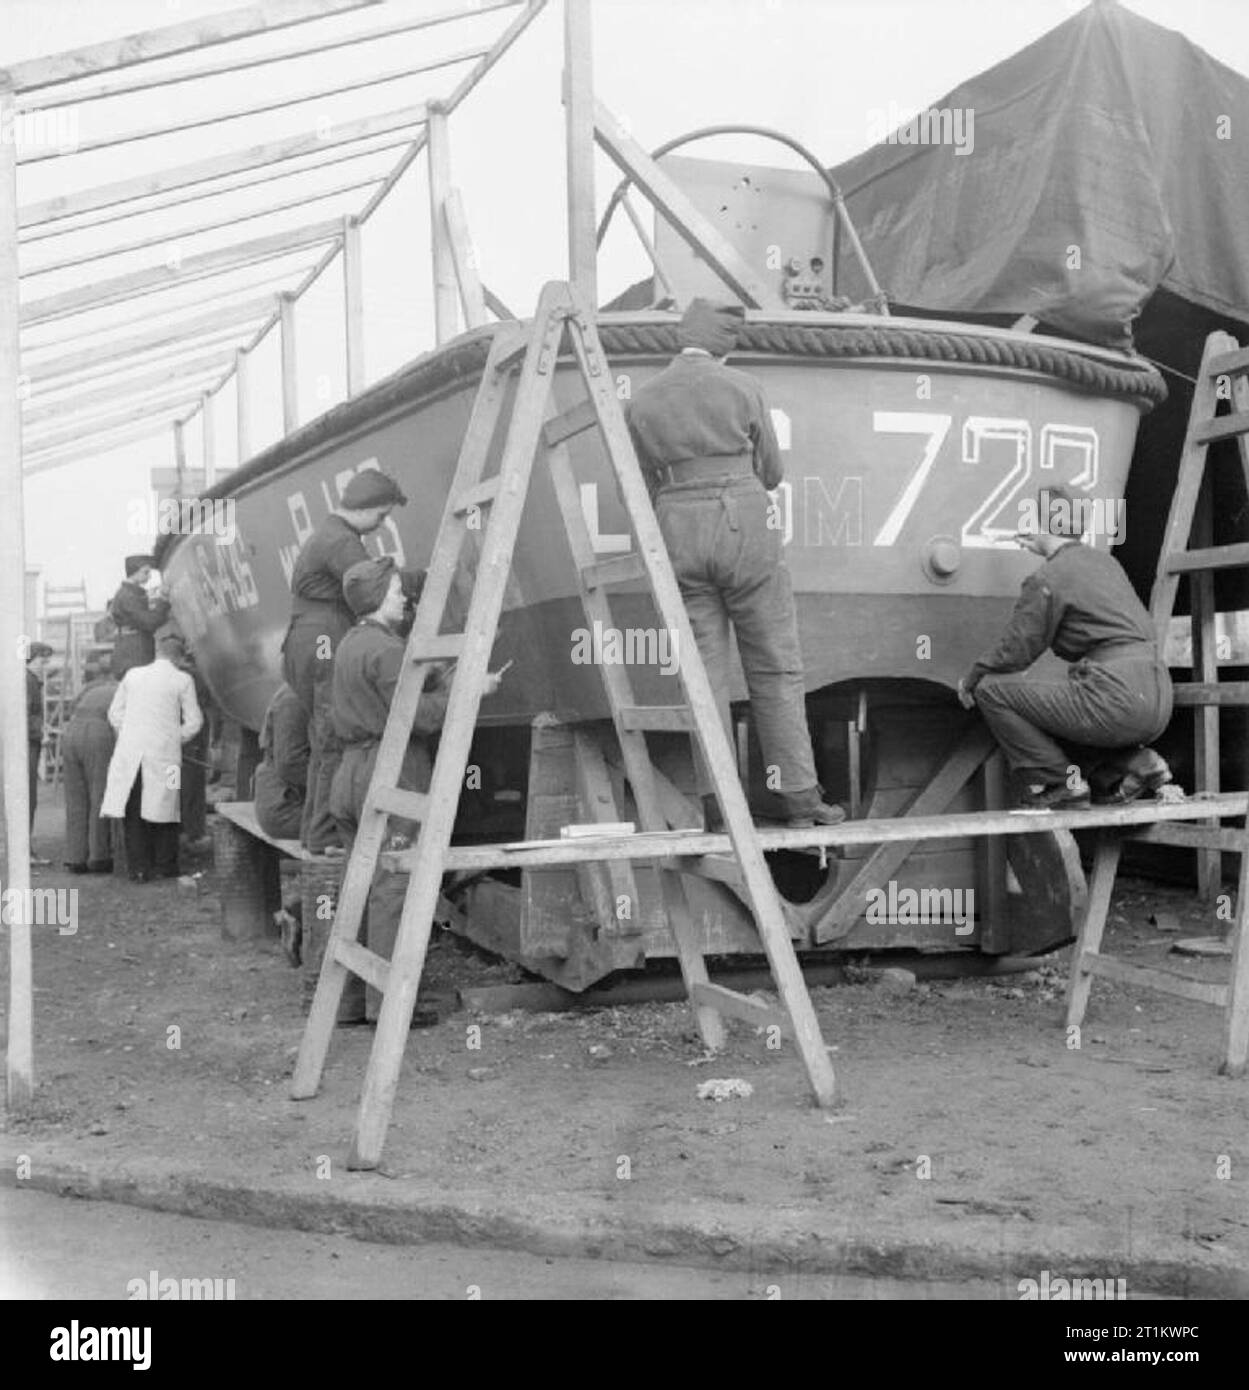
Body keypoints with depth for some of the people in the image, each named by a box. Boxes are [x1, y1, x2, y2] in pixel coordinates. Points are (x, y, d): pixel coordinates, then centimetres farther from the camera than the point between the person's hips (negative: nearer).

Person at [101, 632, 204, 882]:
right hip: (164, 753, -2)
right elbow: (193, 721, 0)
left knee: (133, 812, 7)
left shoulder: (133, 674, 10)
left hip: (130, 751, 2)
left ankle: (138, 868, 6)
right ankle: (164, 866, 13)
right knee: (163, 809, 9)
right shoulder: (182, 680, 0)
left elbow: (115, 713, 12)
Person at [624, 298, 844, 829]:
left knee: (704, 671, 6)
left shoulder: (641, 401, 5)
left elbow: (647, 486, 9)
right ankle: (799, 796, 6)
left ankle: (717, 802, 3)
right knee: (775, 668, 5)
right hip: (744, 531, -2)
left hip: (678, 538, 2)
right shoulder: (742, 388, -2)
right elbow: (770, 472, 8)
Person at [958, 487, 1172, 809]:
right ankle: (1134, 764, 14)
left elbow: (1014, 651, -6)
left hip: (1115, 696, -9)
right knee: (1045, 702, 31)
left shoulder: (1046, 579, -7)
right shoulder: (1105, 561, 19)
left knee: (993, 689, -3)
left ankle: (1053, 782, -1)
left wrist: (970, 679, 11)